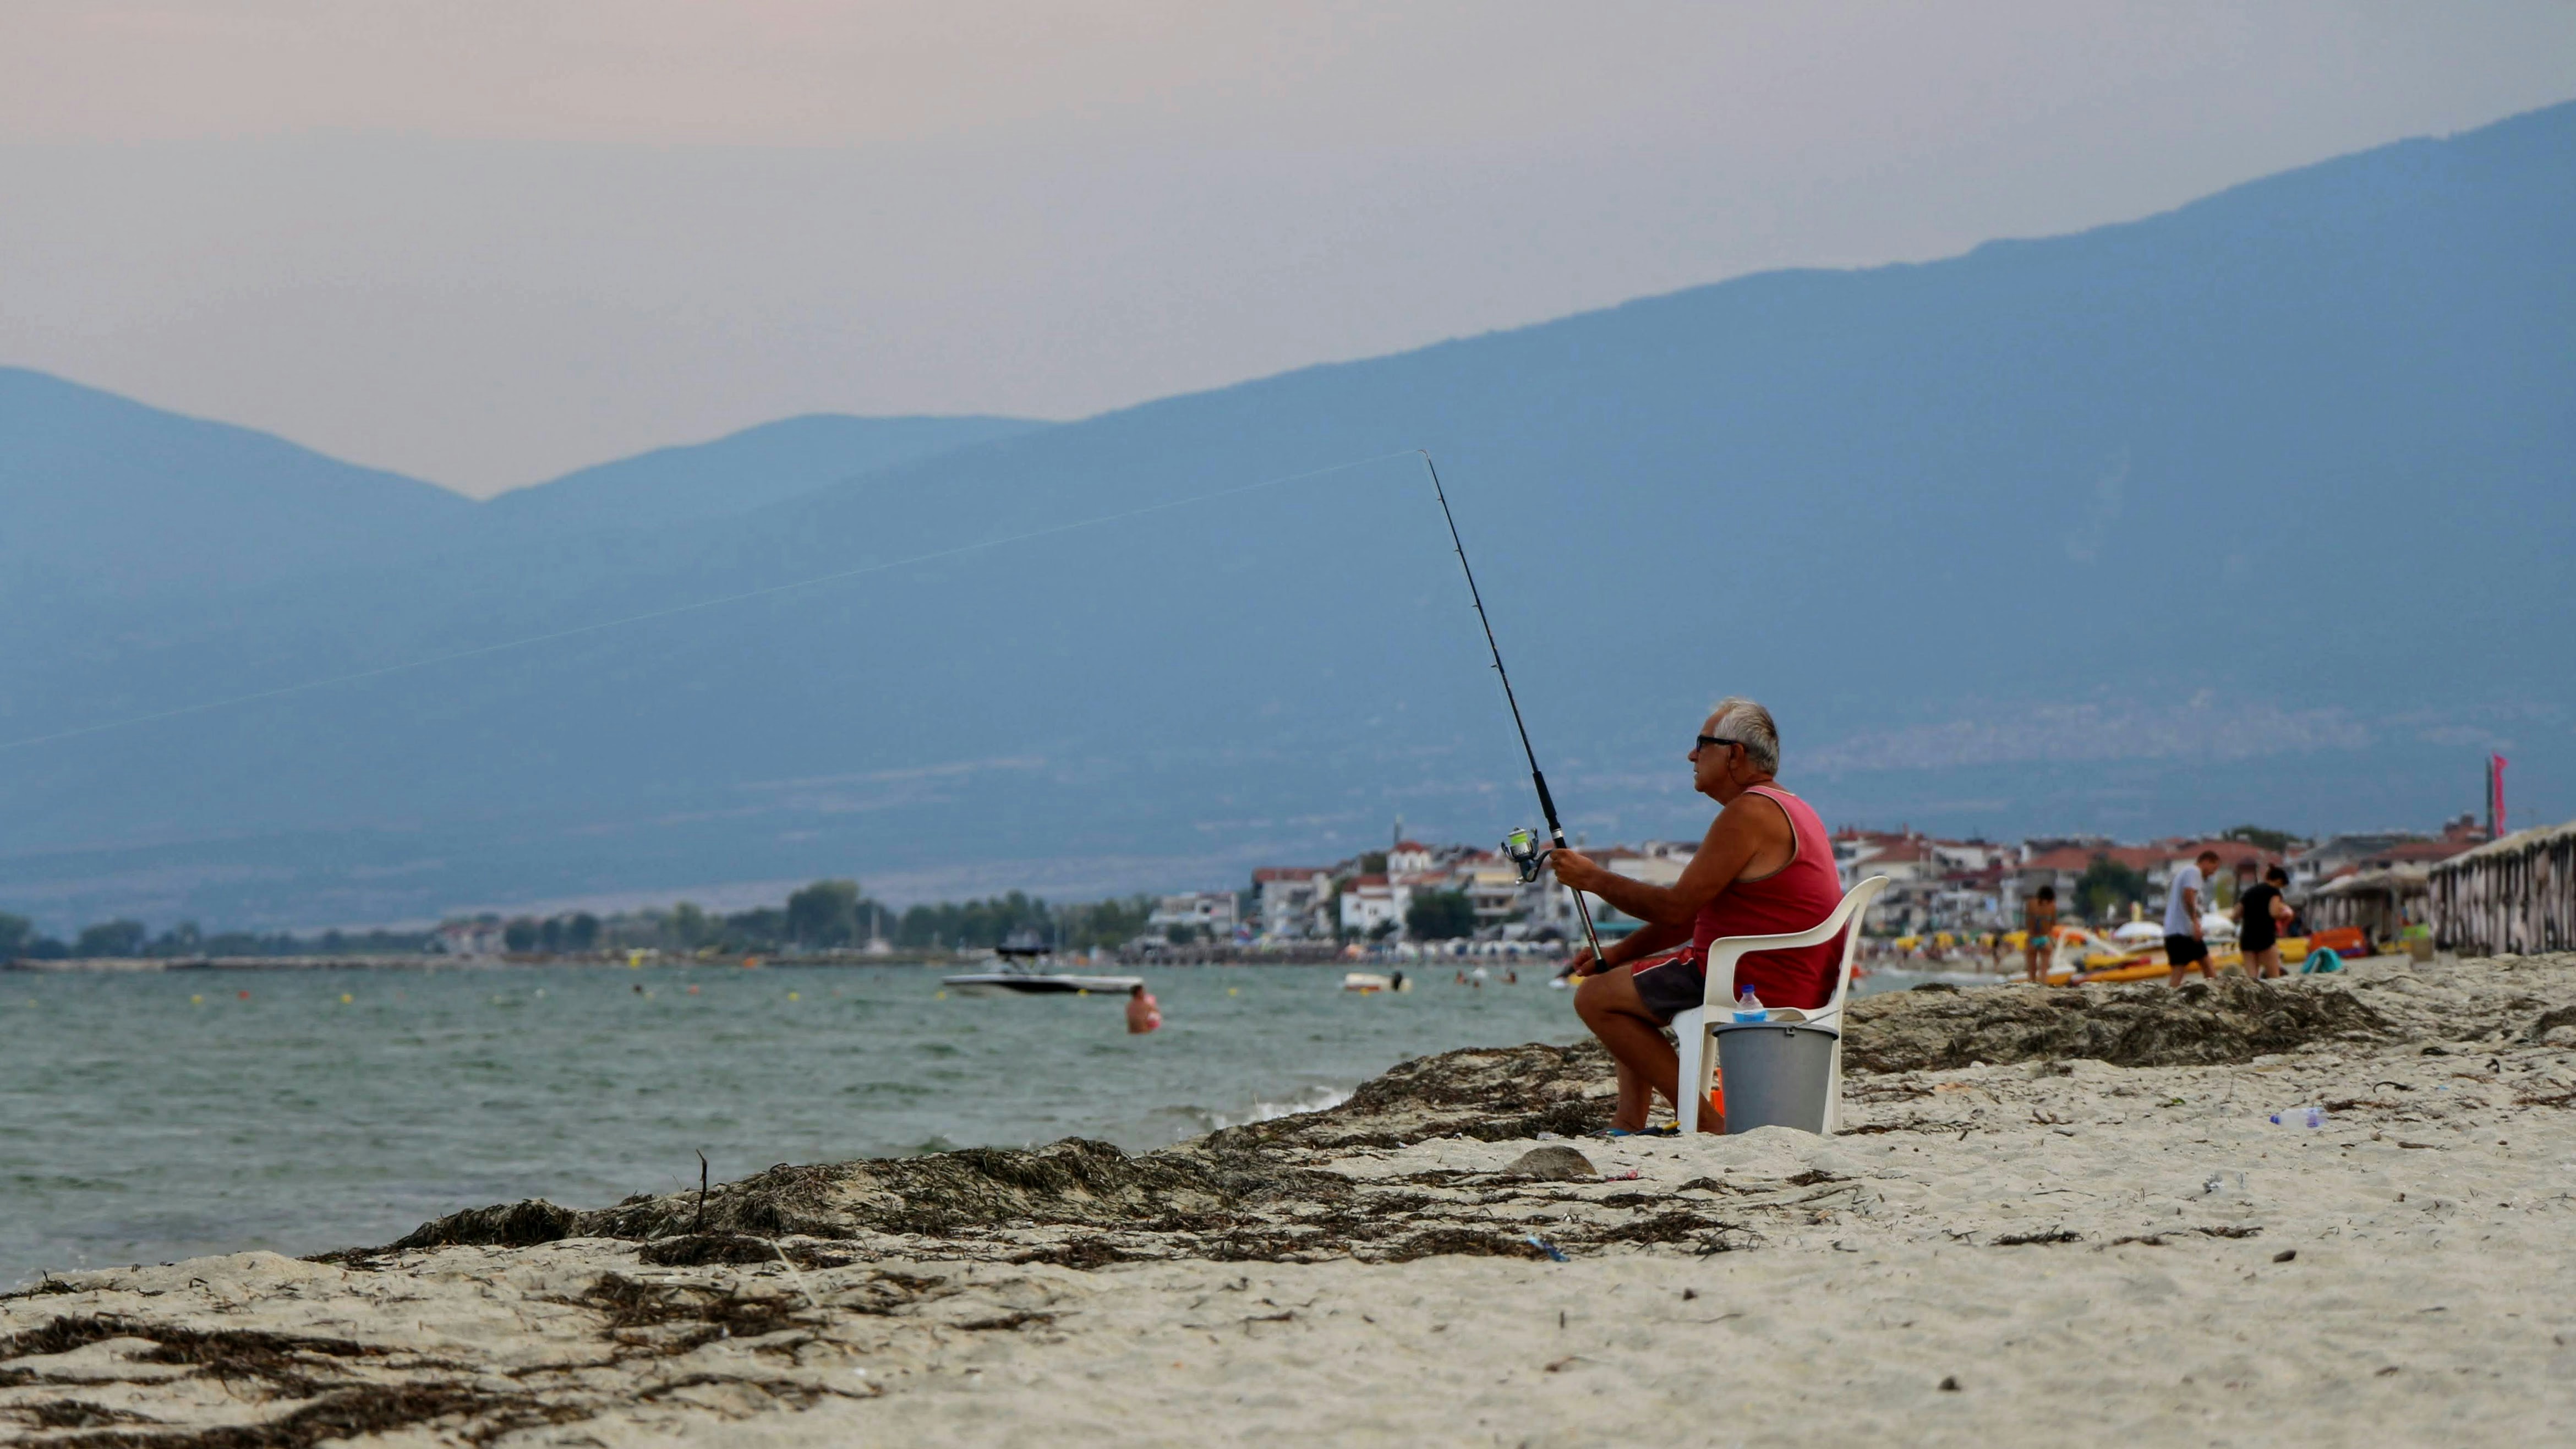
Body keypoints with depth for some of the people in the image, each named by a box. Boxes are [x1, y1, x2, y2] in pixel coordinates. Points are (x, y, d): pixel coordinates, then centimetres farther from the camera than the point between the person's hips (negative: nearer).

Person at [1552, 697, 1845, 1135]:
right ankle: (1628, 1124, 14)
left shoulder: (1749, 813, -16)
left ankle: (1705, 1120, -10)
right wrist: (1617, 954, 14)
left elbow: (1677, 909, -18)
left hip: (1754, 984, -11)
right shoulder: (1788, 808, 19)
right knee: (1627, 983, 25)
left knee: (1595, 997, -6)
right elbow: (1693, 914, 21)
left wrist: (1593, 878, -6)